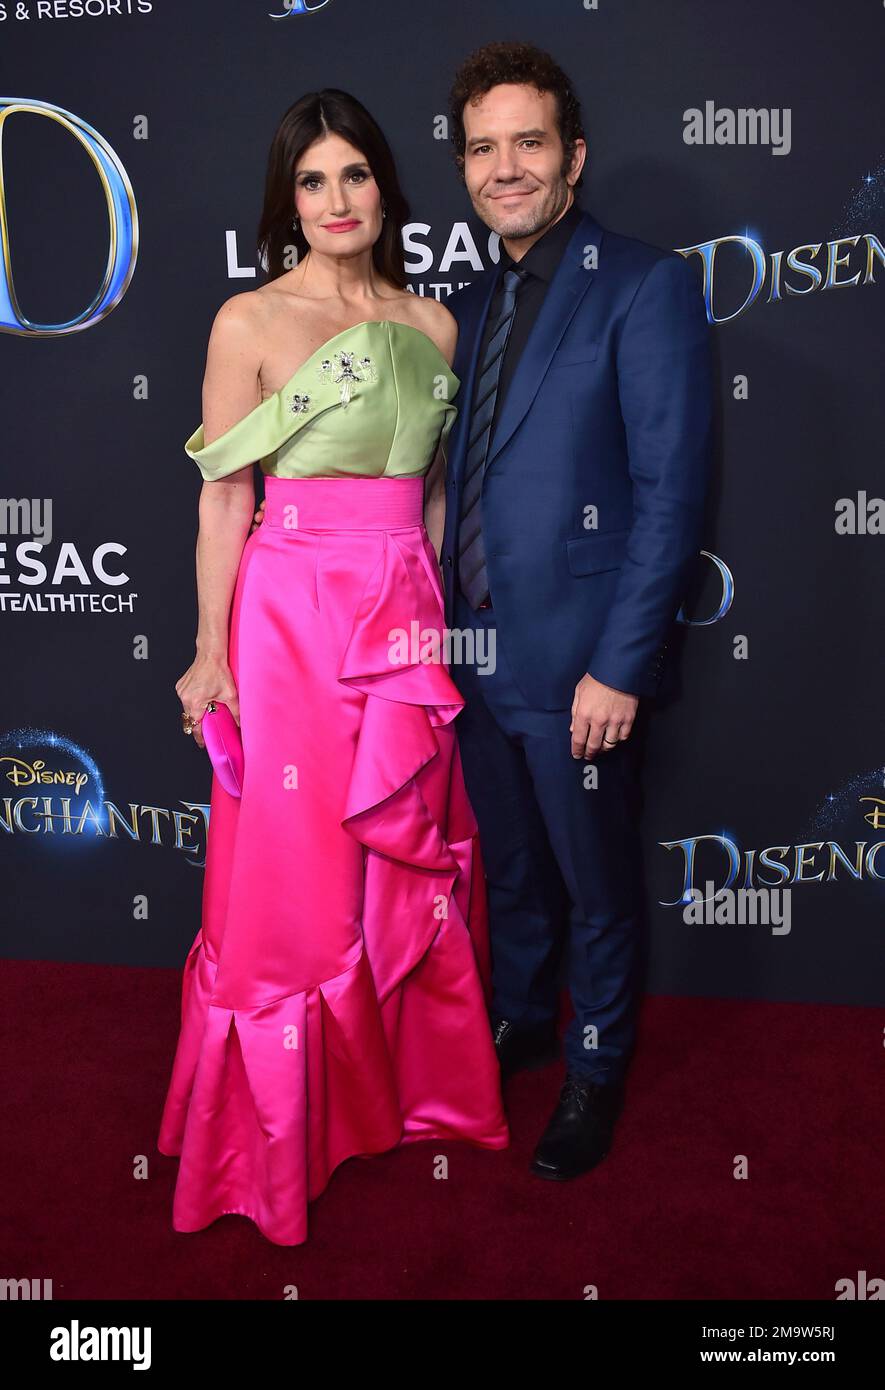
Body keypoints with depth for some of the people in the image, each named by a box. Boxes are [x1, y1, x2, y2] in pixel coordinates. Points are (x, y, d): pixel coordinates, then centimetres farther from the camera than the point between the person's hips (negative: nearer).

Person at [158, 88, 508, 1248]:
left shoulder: (432, 324, 9)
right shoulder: (250, 323, -4)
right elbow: (223, 498, -5)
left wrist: (439, 608, 13)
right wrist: (210, 653, -7)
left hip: (406, 617, 4)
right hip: (293, 616, -4)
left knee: (413, 861, 13)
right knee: (293, 875, 4)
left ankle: (412, 1078, 34)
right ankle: (280, 1127, 23)